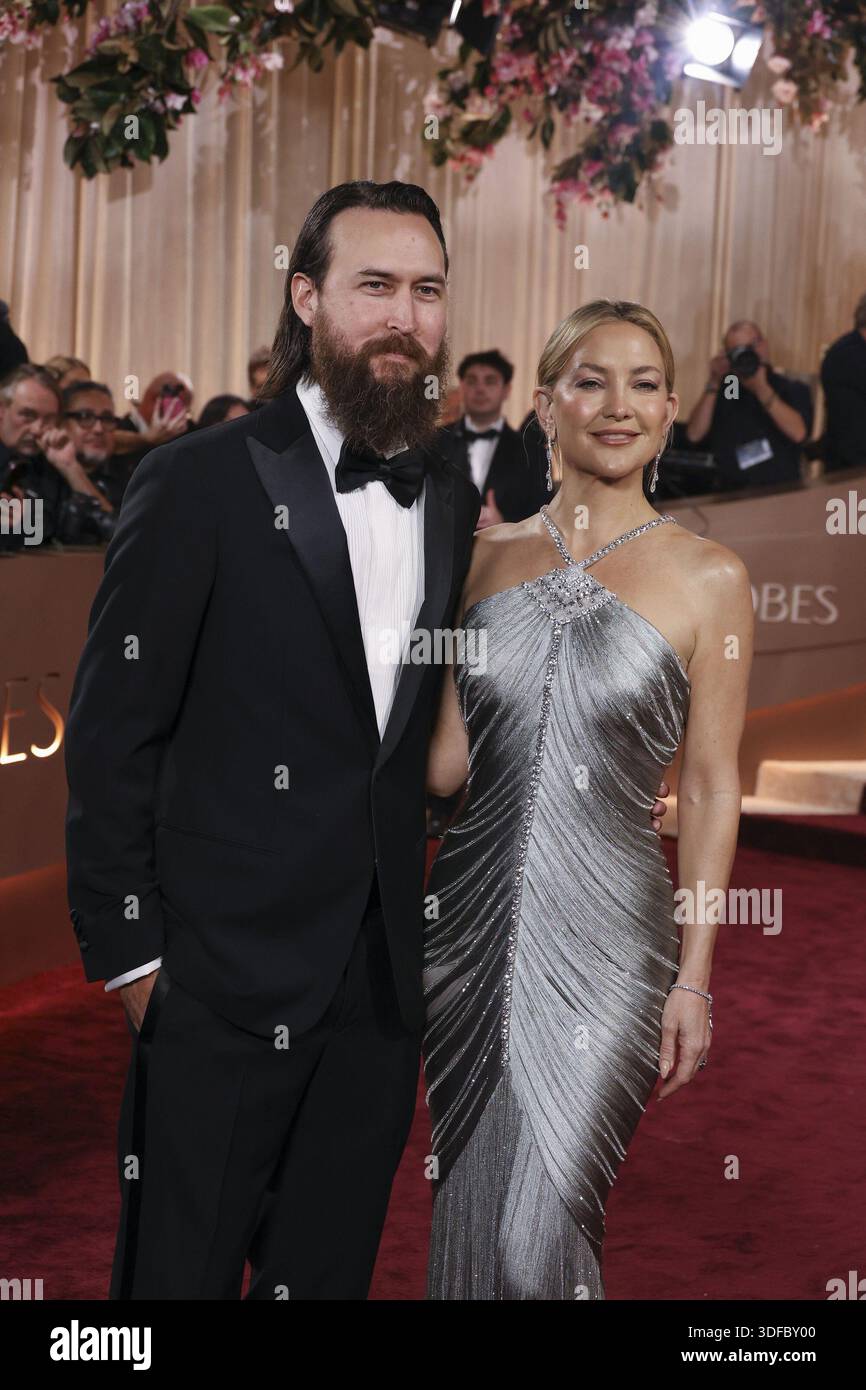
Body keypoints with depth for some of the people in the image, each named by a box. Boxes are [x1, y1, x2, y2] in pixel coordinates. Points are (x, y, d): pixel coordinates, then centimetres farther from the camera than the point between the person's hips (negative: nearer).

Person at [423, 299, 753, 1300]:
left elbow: (710, 789, -1)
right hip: (470, 916, 4)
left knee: (540, 1242, -5)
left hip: (605, 933, -3)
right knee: (465, 1217, 12)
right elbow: (444, 762, 6)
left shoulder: (708, 578, -2)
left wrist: (695, 977, -4)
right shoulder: (483, 556, 7)